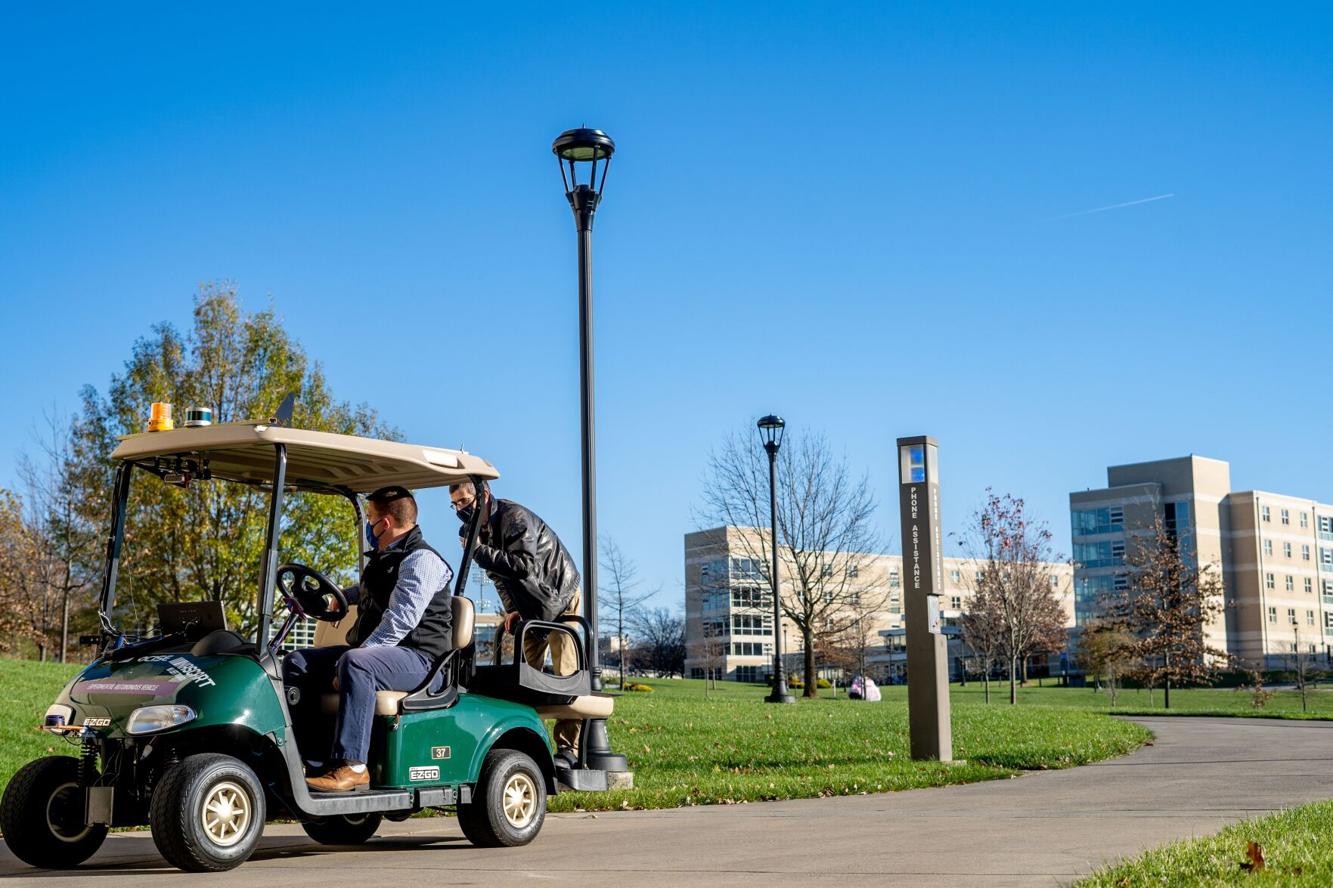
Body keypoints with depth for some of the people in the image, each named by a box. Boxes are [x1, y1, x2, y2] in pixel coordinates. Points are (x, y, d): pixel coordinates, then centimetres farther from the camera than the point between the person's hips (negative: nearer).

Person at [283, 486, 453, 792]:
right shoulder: (383, 559, 20)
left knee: (355, 664, -39)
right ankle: (302, 754, -8)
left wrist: (354, 658, -29)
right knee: (297, 661, 1)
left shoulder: (421, 560, -12)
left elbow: (401, 621, -25)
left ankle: (352, 766, -42)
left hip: (416, 657, -10)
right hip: (373, 652, 10)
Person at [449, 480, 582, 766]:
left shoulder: (515, 517, -25)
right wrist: (511, 610, -5)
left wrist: (481, 551, -34)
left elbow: (526, 565, -36)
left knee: (565, 674, -11)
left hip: (559, 598, -8)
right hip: (529, 606, 8)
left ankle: (568, 748, -11)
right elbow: (499, 576, 9)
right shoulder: (478, 529, 1)